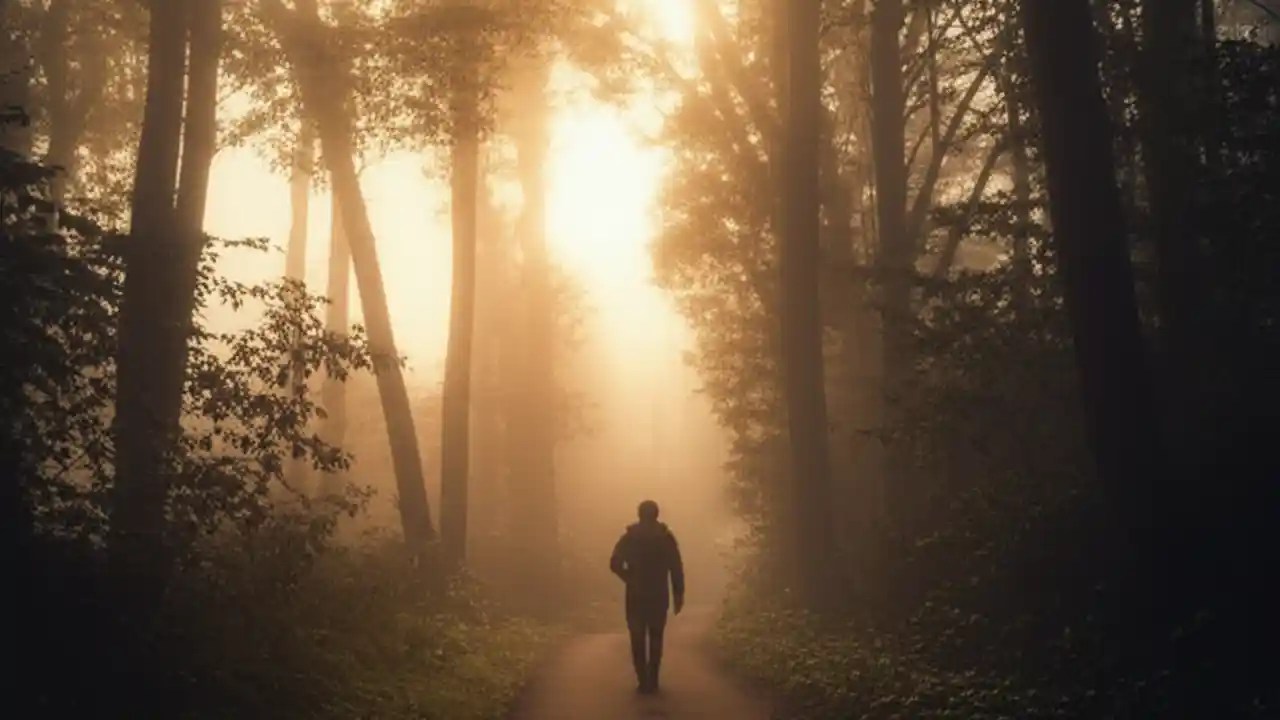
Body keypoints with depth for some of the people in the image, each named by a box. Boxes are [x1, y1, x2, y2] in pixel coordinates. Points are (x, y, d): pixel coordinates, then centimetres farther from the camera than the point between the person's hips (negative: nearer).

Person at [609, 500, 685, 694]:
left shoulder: (628, 538, -1)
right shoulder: (666, 537, -1)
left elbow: (615, 564, -8)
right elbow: (676, 568, -5)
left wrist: (630, 579, 6)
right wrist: (679, 594, -1)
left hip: (636, 597, 0)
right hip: (659, 596, 1)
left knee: (638, 639, 8)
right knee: (655, 638, 13)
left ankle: (644, 681, 1)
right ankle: (652, 681, 6)